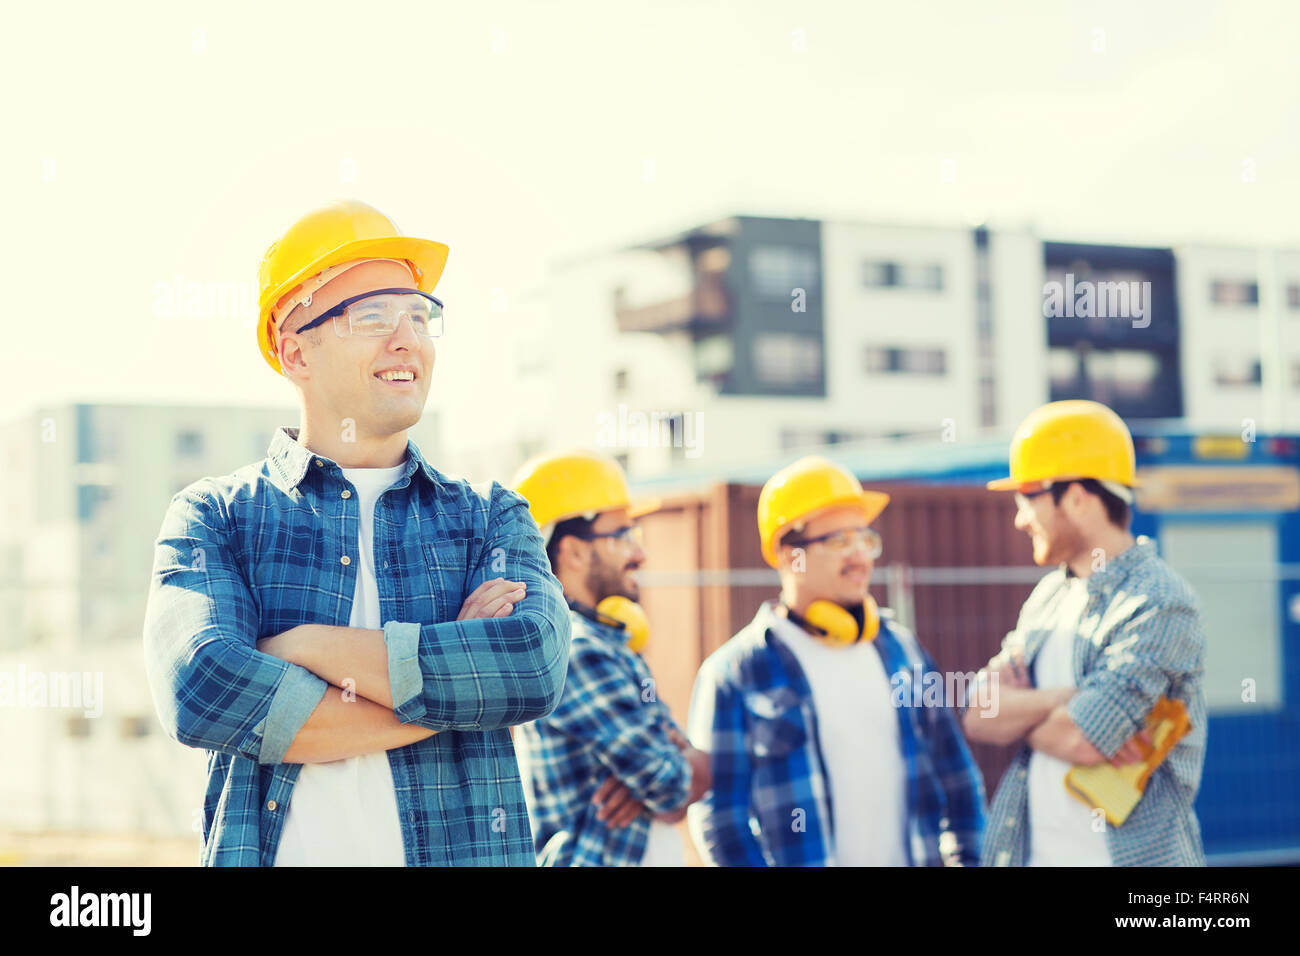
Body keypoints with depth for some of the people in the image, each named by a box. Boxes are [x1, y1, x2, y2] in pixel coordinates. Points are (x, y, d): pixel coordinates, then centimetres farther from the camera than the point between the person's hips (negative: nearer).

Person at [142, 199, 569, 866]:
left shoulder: (490, 517, 9)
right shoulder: (215, 516, 4)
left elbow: (534, 666, -11)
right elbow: (199, 693, -15)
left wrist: (304, 646, -13)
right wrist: (450, 683, -13)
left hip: (465, 849, 2)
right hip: (274, 850, -1)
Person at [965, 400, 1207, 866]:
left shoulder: (1162, 606, -13)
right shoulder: (1049, 596, 11)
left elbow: (1080, 739, -21)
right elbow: (978, 720, 2)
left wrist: (1016, 707, -2)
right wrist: (1067, 698, -14)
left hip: (1132, 854, -6)